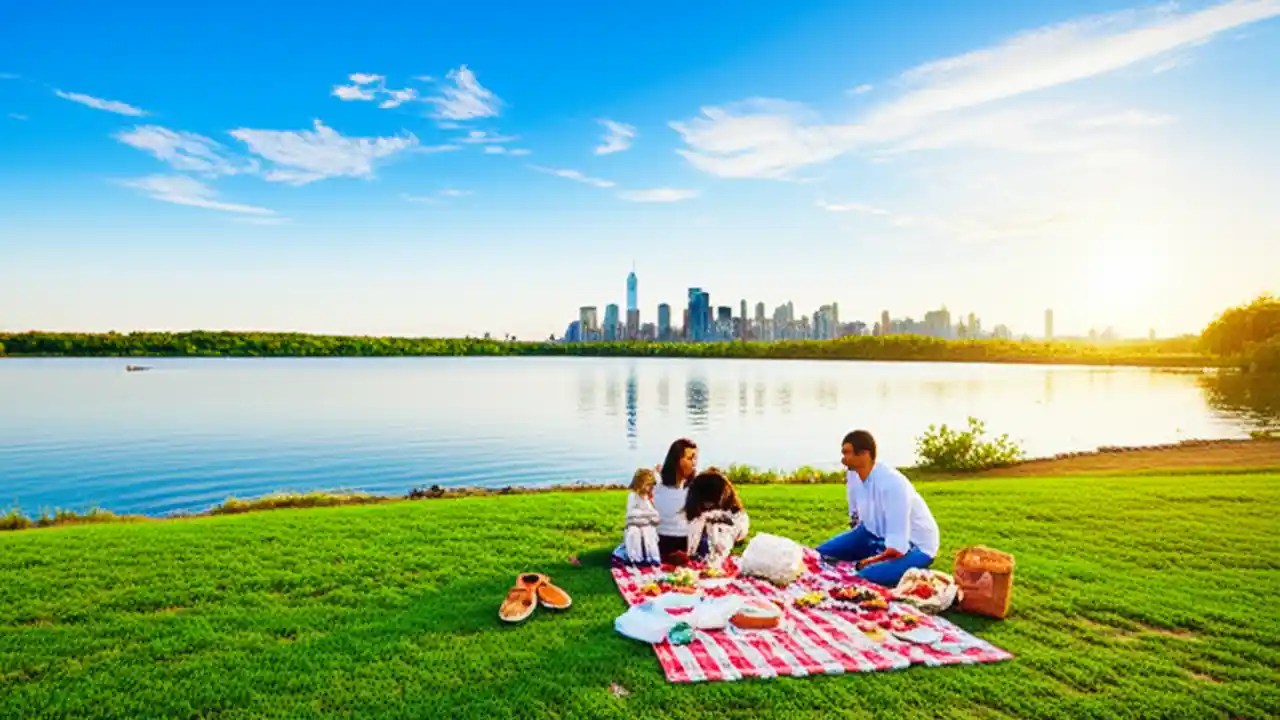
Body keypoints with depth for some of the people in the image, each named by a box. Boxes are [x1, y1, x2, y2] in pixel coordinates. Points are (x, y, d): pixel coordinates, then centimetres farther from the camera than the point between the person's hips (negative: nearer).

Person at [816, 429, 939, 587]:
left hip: (913, 544, -7)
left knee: (866, 577, -33)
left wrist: (870, 560, -22)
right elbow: (856, 520, 7)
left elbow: (897, 548, -32)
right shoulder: (853, 476, -8)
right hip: (876, 534, 7)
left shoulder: (892, 483, -32)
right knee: (822, 553, -3)